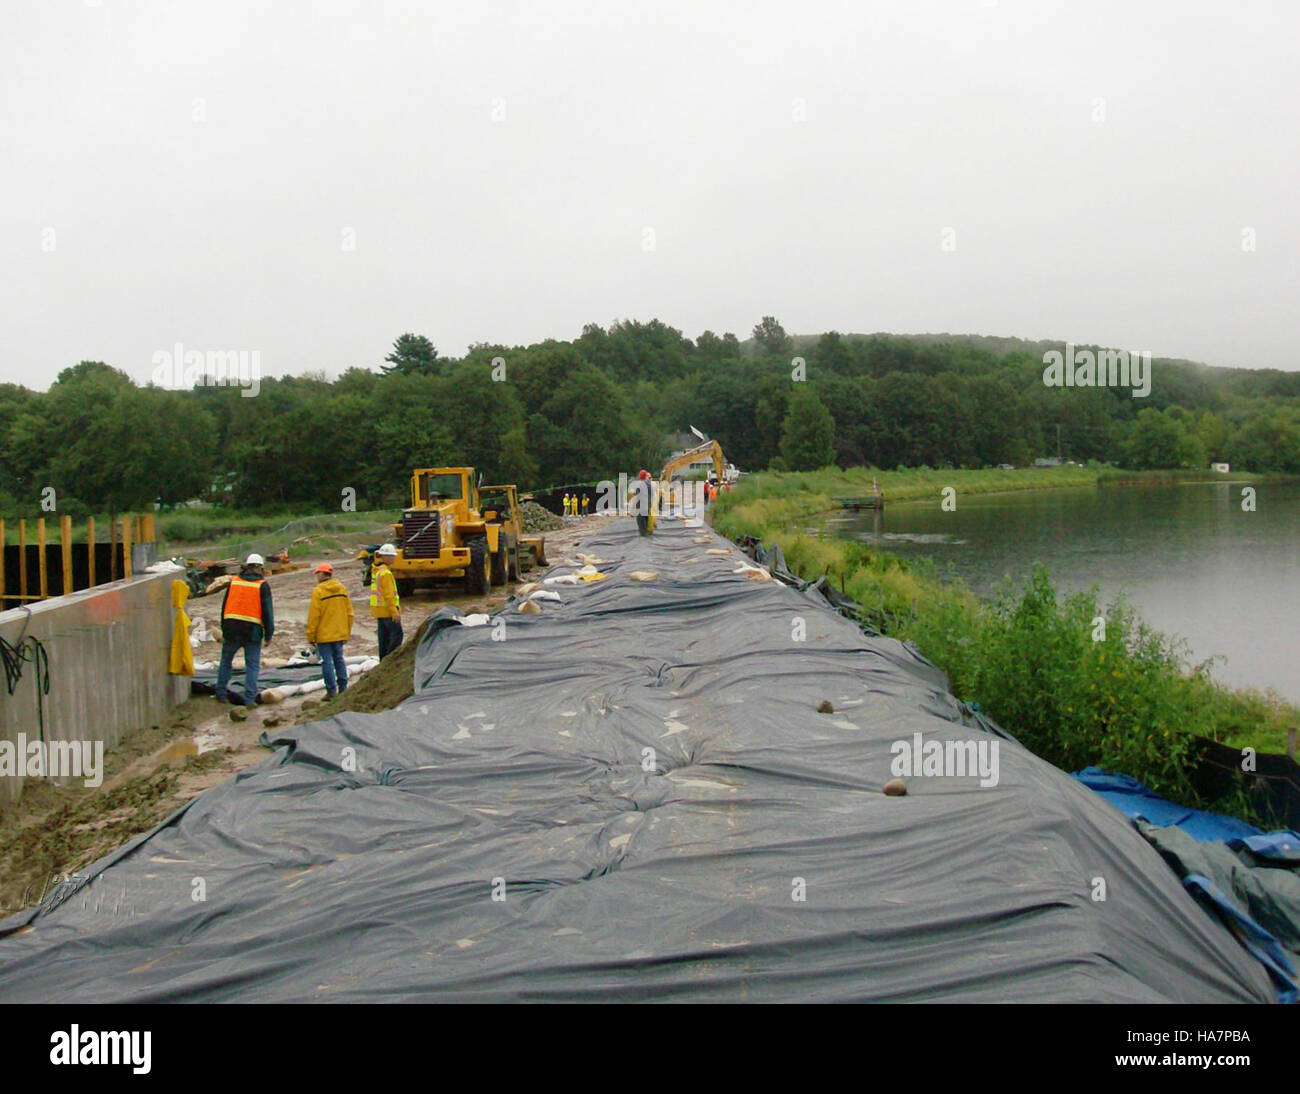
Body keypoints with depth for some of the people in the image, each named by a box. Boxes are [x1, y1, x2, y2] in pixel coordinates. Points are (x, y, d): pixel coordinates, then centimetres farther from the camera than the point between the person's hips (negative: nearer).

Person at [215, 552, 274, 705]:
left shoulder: (233, 582, 9)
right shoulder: (262, 585, -2)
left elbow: (224, 607, 11)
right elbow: (267, 612, -4)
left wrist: (224, 630, 17)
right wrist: (268, 635, 1)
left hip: (231, 628, 3)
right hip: (252, 630, -3)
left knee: (226, 661, 17)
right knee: (252, 665, 2)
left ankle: (221, 694, 19)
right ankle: (249, 699, -3)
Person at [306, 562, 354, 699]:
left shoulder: (318, 591, -11)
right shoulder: (342, 588, 8)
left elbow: (314, 615, -13)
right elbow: (349, 612, 11)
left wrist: (311, 636, -6)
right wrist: (347, 632, 18)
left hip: (324, 634, -6)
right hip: (339, 634, 6)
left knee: (327, 662, -2)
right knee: (339, 659, 12)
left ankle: (331, 691, -3)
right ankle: (343, 689, 12)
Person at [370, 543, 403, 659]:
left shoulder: (376, 570, 8)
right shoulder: (386, 573, -18)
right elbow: (388, 594, -22)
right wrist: (394, 611, -22)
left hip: (378, 610, 10)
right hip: (387, 610, -10)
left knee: (384, 637, 13)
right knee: (397, 634, -6)